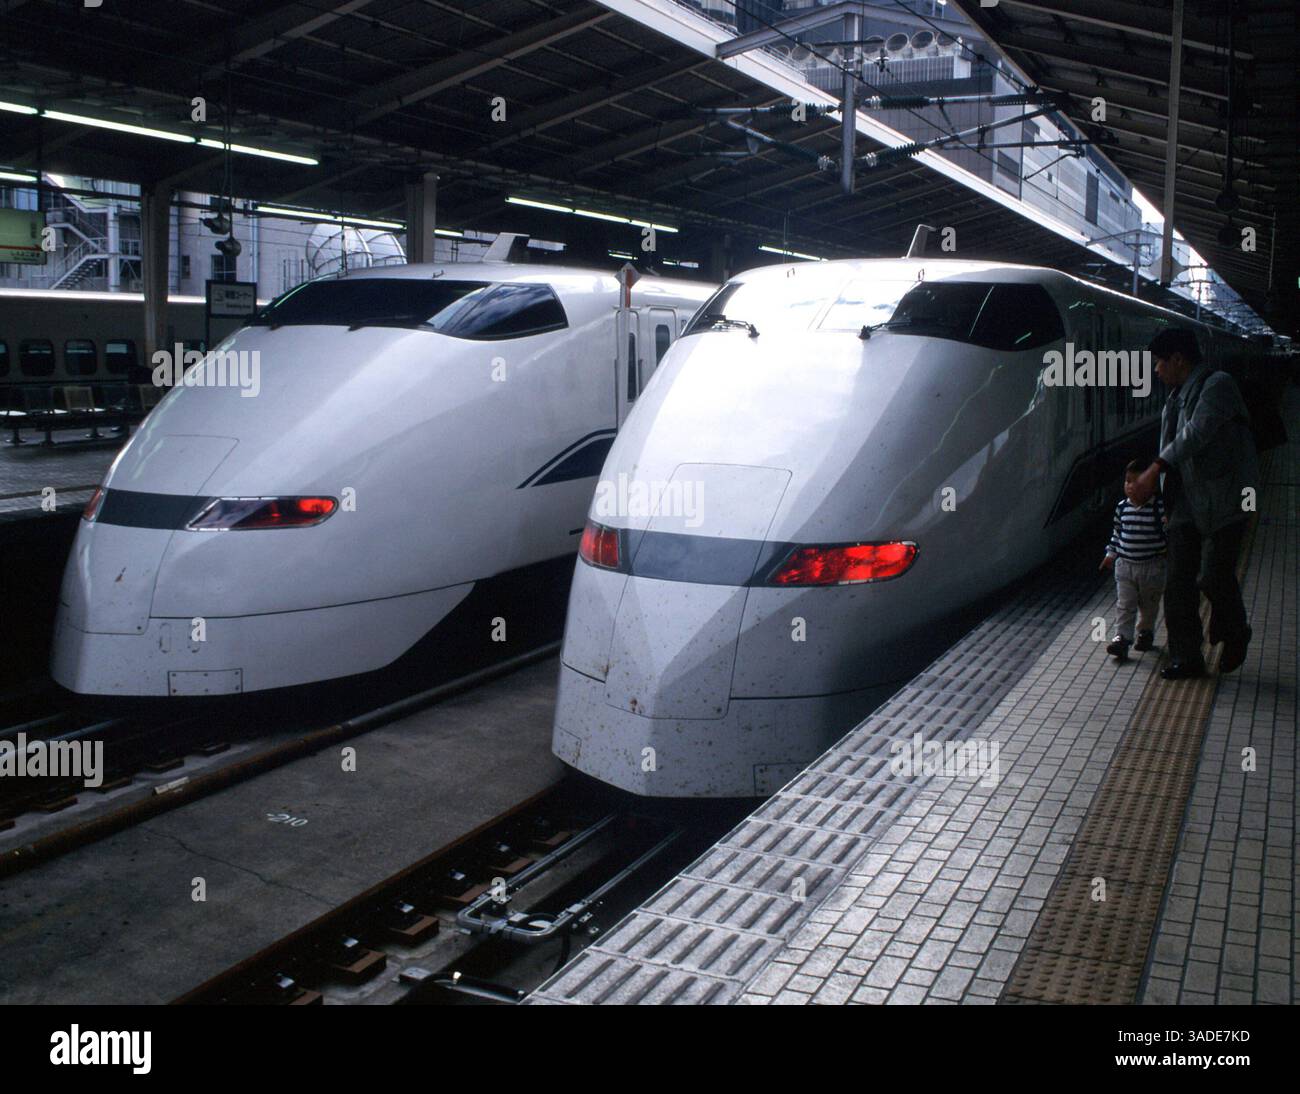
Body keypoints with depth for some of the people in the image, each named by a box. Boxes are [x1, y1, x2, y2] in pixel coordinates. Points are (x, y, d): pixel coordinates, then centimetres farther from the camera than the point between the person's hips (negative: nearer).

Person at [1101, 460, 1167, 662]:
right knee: (1124, 605, -2)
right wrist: (1111, 553, 14)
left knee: (1149, 605, 15)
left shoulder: (1160, 507, -13)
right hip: (1124, 565, 2)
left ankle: (1146, 633, 34)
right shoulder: (1122, 507, 0)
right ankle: (1122, 637, -2)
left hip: (1152, 567, -2)